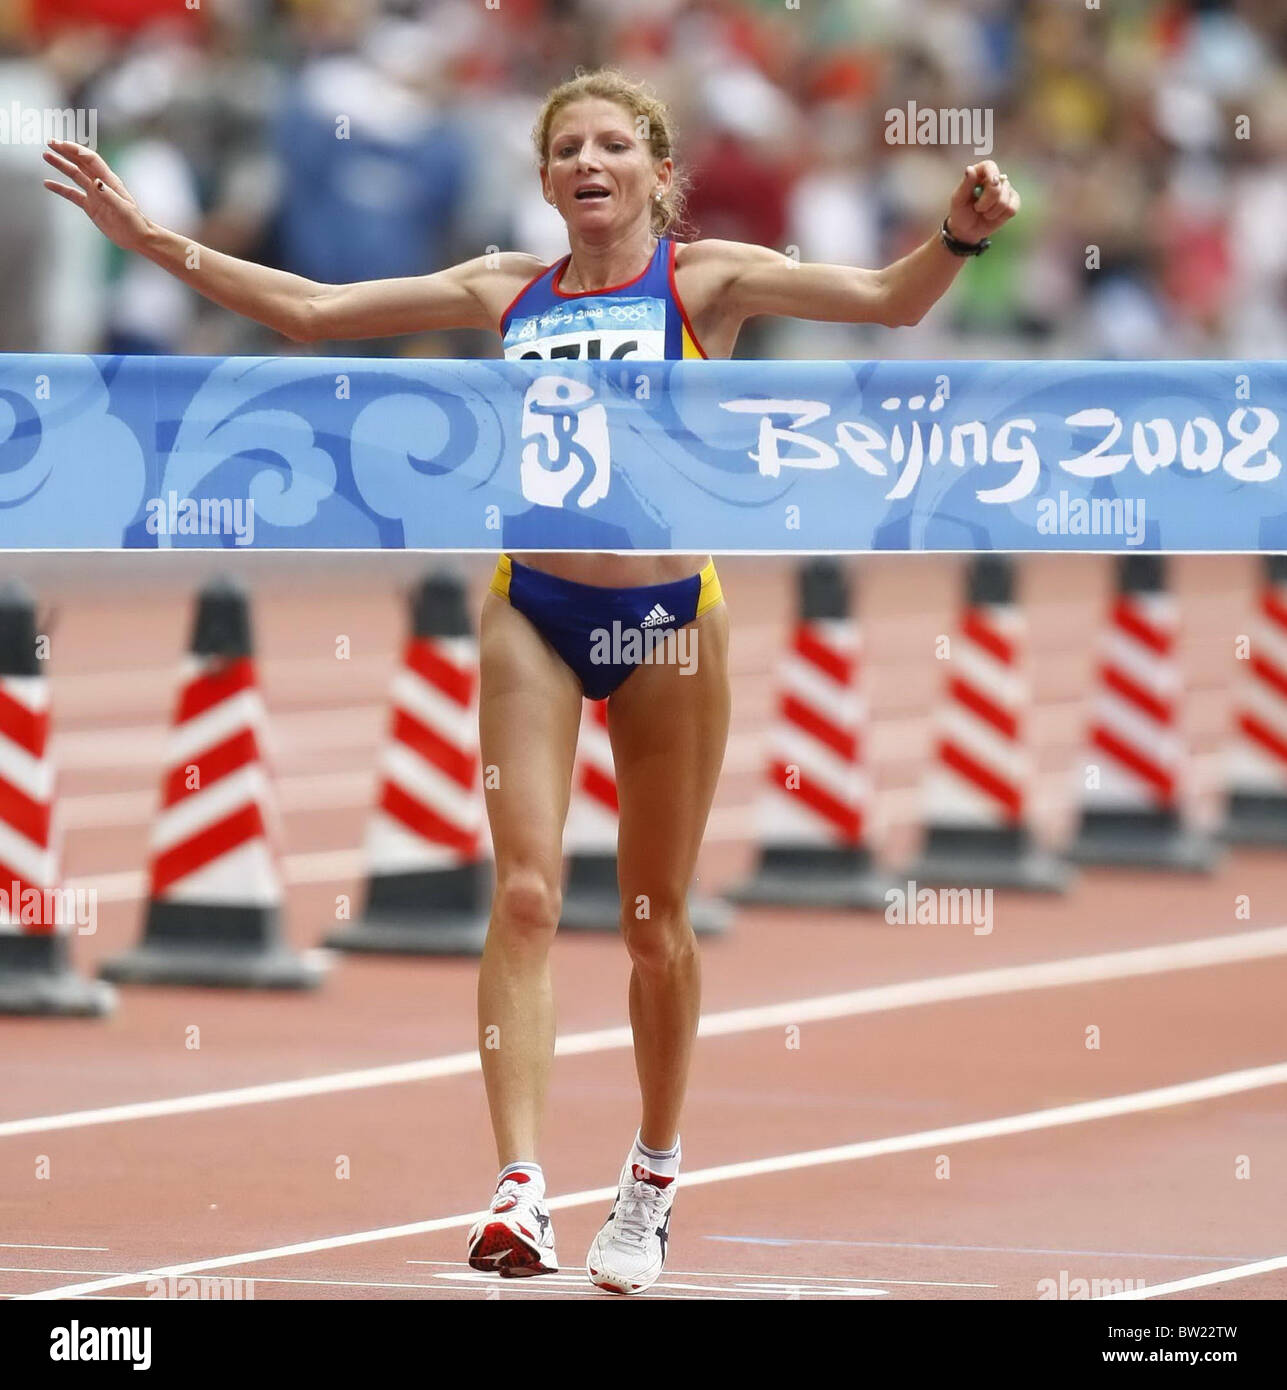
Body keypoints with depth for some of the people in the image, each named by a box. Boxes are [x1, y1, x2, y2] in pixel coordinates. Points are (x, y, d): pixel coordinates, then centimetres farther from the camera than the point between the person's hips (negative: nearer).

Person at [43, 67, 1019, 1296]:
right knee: (524, 893, -11)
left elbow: (886, 298, -10)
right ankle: (520, 1188, -16)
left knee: (655, 917, 6)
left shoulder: (706, 281, 1)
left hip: (668, 613, -2)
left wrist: (957, 235, -30)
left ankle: (652, 1179, 24)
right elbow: (311, 310, 12)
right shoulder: (508, 292, 9)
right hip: (534, 610, 2)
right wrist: (157, 242, 8)